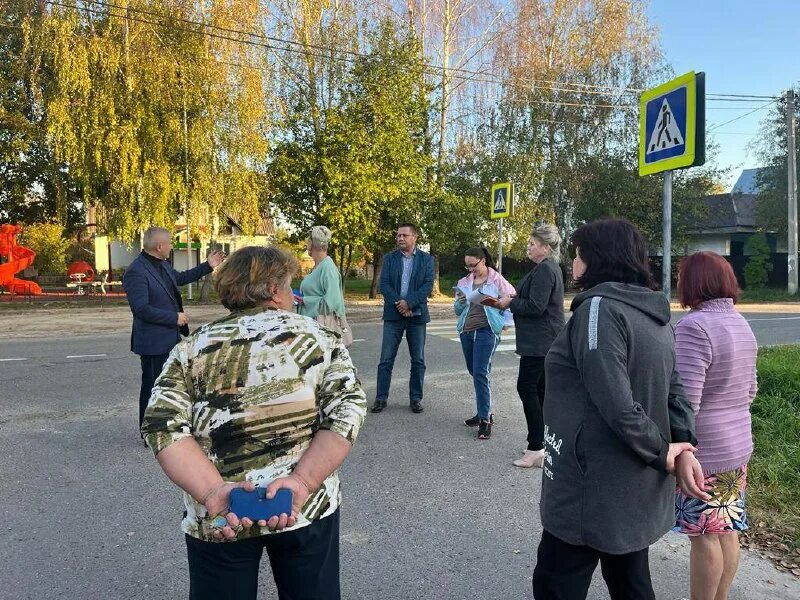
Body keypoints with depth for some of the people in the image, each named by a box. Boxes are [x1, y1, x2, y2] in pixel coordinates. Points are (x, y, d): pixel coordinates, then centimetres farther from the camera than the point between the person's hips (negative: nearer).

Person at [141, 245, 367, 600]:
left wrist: (213, 492, -16)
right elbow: (346, 412, -12)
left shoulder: (192, 348, 3)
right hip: (308, 508, 0)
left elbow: (163, 426, -10)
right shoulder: (318, 337, 0)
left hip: (219, 517, 1)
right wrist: (302, 483, -17)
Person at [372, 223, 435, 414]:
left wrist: (409, 302, -17)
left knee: (418, 360, 6)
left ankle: (416, 398, 18)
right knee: (386, 359, 1)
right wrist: (398, 304, -15)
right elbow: (384, 284, -2)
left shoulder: (426, 259, 4)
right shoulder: (389, 258, 7)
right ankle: (381, 397, 10)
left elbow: (428, 285, -6)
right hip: (393, 314, 0)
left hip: (417, 314, 0)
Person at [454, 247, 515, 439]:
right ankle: (484, 412, 28)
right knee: (474, 373, 13)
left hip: (486, 331, -6)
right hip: (466, 332, 6)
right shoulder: (464, 282, 12)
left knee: (480, 373, -13)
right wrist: (460, 302, -7)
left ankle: (485, 419, -6)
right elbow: (458, 311, 15)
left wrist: (505, 321, -11)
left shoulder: (496, 280, -2)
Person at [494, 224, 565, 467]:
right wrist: (513, 300, 10)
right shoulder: (550, 268, 17)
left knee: (527, 387, -7)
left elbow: (535, 306, -22)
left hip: (539, 342, -11)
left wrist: (510, 302, -8)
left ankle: (536, 448, -3)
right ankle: (543, 443, 22)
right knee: (540, 389, 14)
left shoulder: (544, 269, -16)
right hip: (545, 340, 11)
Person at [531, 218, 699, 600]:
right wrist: (684, 448, 0)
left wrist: (661, 452, -12)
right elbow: (674, 392, 8)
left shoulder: (599, 309, -20)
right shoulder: (656, 315, 8)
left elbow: (618, 406, -26)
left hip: (593, 488, -9)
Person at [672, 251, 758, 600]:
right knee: (727, 530, 18)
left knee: (705, 536, 5)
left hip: (704, 453, -9)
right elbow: (750, 390, 16)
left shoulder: (695, 326, -22)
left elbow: (684, 403, -26)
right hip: (738, 446, 9)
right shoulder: (741, 324, 7)